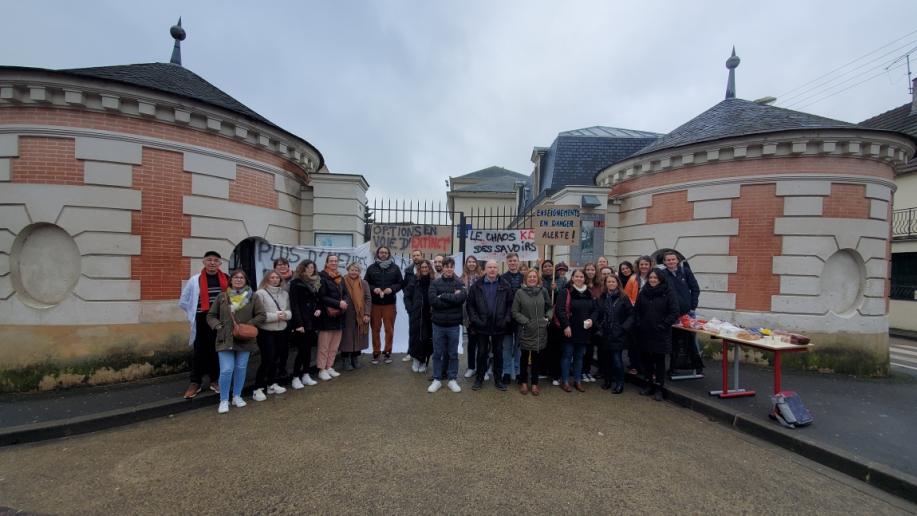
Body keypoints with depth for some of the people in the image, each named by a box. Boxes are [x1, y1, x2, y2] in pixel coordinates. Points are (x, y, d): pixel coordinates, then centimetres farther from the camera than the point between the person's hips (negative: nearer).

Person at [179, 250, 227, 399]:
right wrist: (194, 314, 2)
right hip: (202, 321, -2)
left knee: (217, 351, 11)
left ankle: (215, 380, 23)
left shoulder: (226, 279, 0)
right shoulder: (194, 280, -4)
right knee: (199, 352, 4)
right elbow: (183, 302, 6)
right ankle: (195, 382, 16)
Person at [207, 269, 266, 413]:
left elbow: (262, 315, -4)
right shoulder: (221, 297, 4)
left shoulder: (253, 297, 0)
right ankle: (224, 400, 13)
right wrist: (218, 326, -8)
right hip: (225, 339, 0)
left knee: (241, 368, 10)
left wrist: (248, 326, -13)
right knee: (226, 370, -5)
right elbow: (211, 315, 9)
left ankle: (237, 396, 28)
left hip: (244, 339, 1)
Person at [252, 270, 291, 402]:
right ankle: (258, 389, 5)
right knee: (267, 359, -7)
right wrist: (275, 316, -19)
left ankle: (272, 384, 28)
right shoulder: (260, 293, -9)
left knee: (275, 358, 15)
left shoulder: (284, 293, 9)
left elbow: (290, 311, 12)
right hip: (266, 332, -6)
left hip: (281, 331, 6)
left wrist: (285, 315, -11)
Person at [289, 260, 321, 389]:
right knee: (302, 349, -5)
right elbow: (294, 304, -12)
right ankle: (296, 378, 6)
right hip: (301, 321, -6)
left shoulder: (316, 282, 15)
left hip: (312, 321, 6)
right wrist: (298, 323, -19)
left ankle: (306, 375, 19)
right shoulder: (296, 283, -6)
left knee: (308, 349, 10)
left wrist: (319, 309, -1)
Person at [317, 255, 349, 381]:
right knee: (324, 344, -2)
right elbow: (322, 297, -14)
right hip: (327, 315, -7)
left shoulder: (341, 278, 15)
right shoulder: (322, 277, -7)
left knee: (334, 345, 10)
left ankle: (329, 367, 20)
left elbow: (346, 294, 12)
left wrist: (345, 302, -10)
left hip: (339, 315, 7)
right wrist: (338, 303, -19)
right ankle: (321, 370, 6)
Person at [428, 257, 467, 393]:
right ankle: (437, 379, 23)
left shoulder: (459, 283, 1)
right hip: (438, 323, 0)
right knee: (437, 353, 10)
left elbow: (461, 297, -19)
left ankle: (452, 379, 24)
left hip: (453, 324, 0)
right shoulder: (435, 283, 0)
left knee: (453, 353, 11)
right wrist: (452, 298, -15)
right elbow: (433, 300, -14)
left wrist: (443, 296, -15)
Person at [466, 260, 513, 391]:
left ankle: (498, 379, 25)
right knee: (482, 352, 10)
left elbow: (510, 304, 2)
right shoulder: (477, 286, -2)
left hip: (499, 326, 1)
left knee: (498, 352, 11)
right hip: (482, 326, -1)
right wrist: (474, 319, -8)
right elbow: (470, 304, 0)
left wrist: (506, 319, -7)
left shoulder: (505, 285, 0)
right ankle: (479, 378, 24)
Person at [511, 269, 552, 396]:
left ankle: (534, 383, 24)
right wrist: (526, 321, -12)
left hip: (540, 330, 2)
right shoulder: (520, 292, -5)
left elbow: (550, 307, 14)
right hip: (525, 330, -2)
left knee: (537, 357, 10)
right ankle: (523, 382, 26)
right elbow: (515, 312, -4)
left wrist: (548, 317, -2)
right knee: (525, 356, 10)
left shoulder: (543, 291, 2)